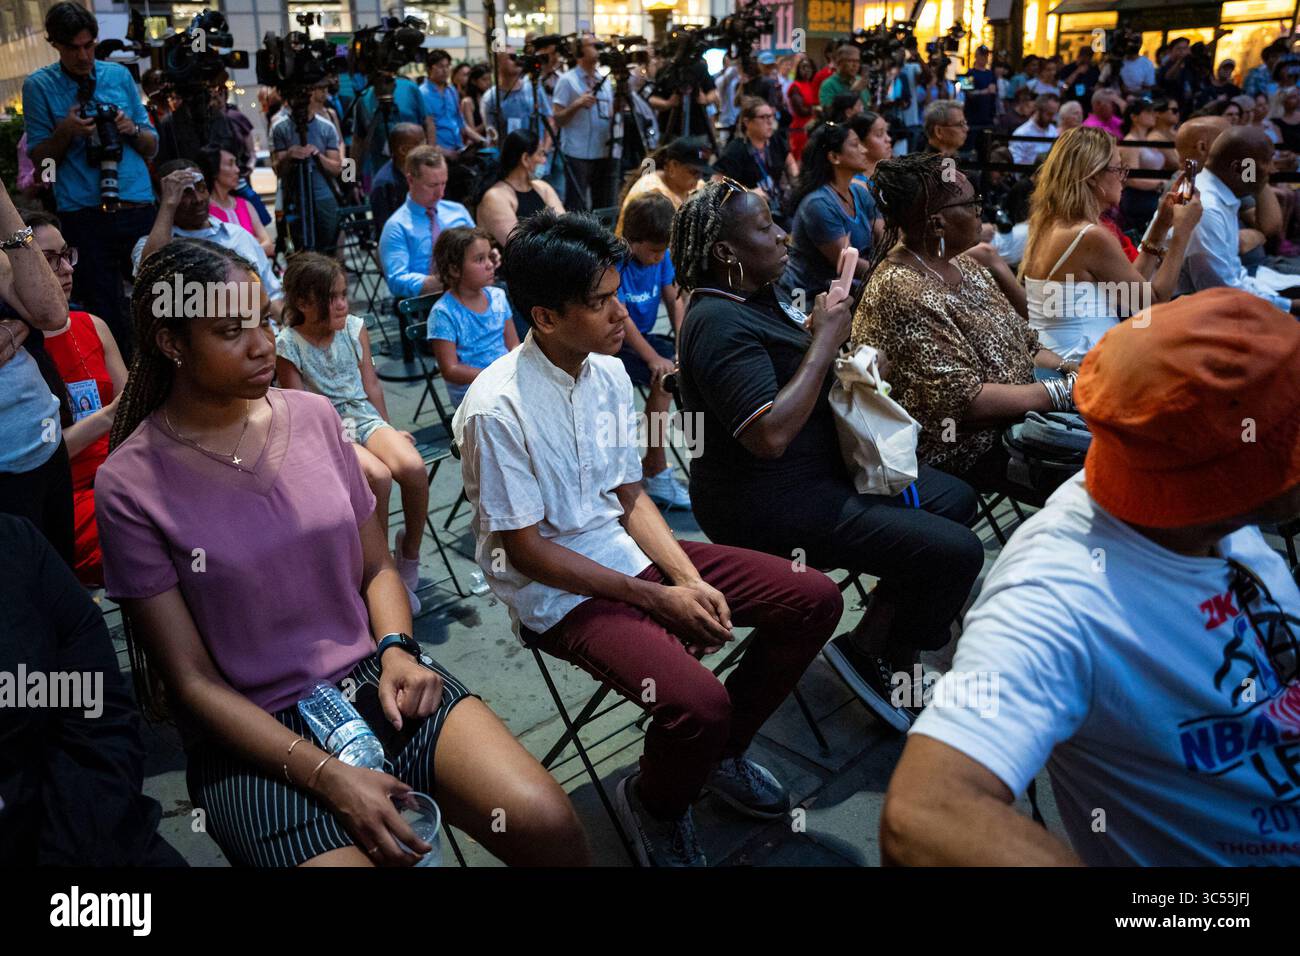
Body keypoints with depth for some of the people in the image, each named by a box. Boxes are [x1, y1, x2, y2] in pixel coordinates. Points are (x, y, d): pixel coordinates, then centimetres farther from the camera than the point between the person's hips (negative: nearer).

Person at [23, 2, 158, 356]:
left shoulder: (119, 75, 12)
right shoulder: (38, 85, 6)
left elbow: (152, 147, 15)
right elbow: (39, 159, 6)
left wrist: (132, 129, -6)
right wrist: (66, 131, -11)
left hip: (139, 207, 2)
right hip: (84, 216, -2)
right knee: (107, 313, -2)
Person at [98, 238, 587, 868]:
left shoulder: (314, 415, 2)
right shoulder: (129, 485, -8)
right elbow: (193, 682, -7)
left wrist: (396, 650, -9)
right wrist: (328, 777, -17)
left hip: (373, 676, 3)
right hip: (252, 729, -2)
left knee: (546, 823, -17)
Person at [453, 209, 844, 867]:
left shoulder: (609, 373, 1)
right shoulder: (496, 410, -20)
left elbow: (630, 498, 7)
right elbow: (527, 551, -16)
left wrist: (690, 579, -9)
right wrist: (658, 598, -16)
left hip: (627, 553, 8)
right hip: (560, 593, -7)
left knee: (815, 598, 1)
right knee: (697, 702, -31)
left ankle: (721, 750, 20)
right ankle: (654, 803, 7)